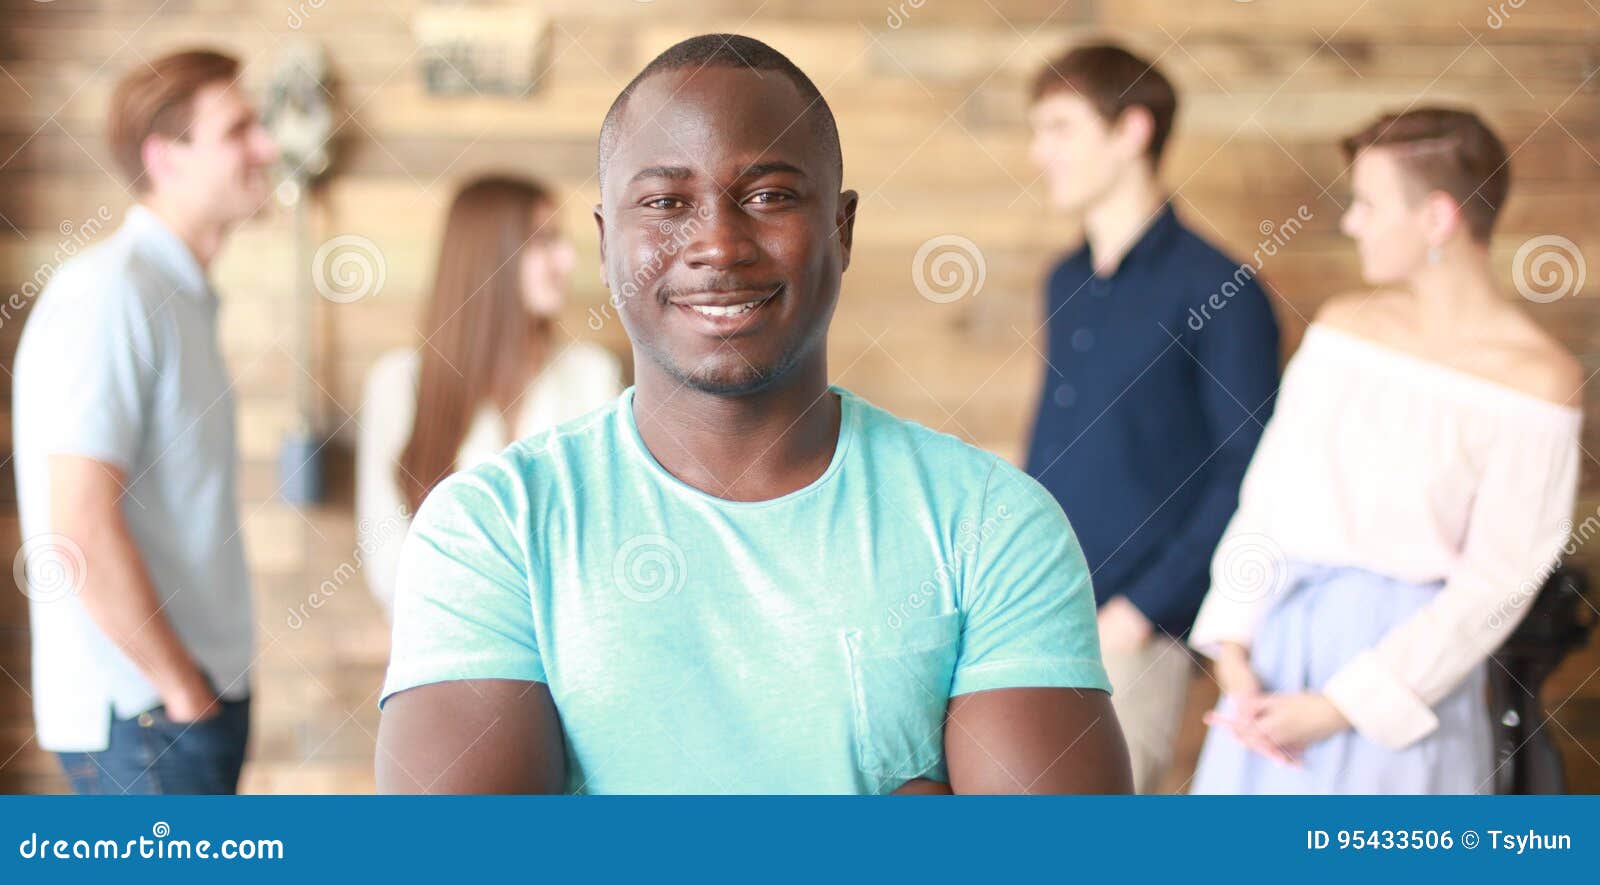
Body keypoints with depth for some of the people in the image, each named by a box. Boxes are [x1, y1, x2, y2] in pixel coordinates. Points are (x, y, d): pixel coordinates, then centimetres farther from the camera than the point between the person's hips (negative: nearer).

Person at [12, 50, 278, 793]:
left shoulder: (182, 298, 15)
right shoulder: (107, 294, -15)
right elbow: (83, 534, -21)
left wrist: (208, 684, 14)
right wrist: (183, 690, -14)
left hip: (200, 695, 9)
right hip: (141, 711, -9)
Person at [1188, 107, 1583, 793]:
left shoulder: (1538, 380, -8)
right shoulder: (1343, 325, 8)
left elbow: (1496, 586, -10)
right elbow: (1267, 494, 8)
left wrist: (1339, 707, -12)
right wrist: (1233, 646, -4)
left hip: (1403, 662, -5)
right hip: (1274, 651, 5)